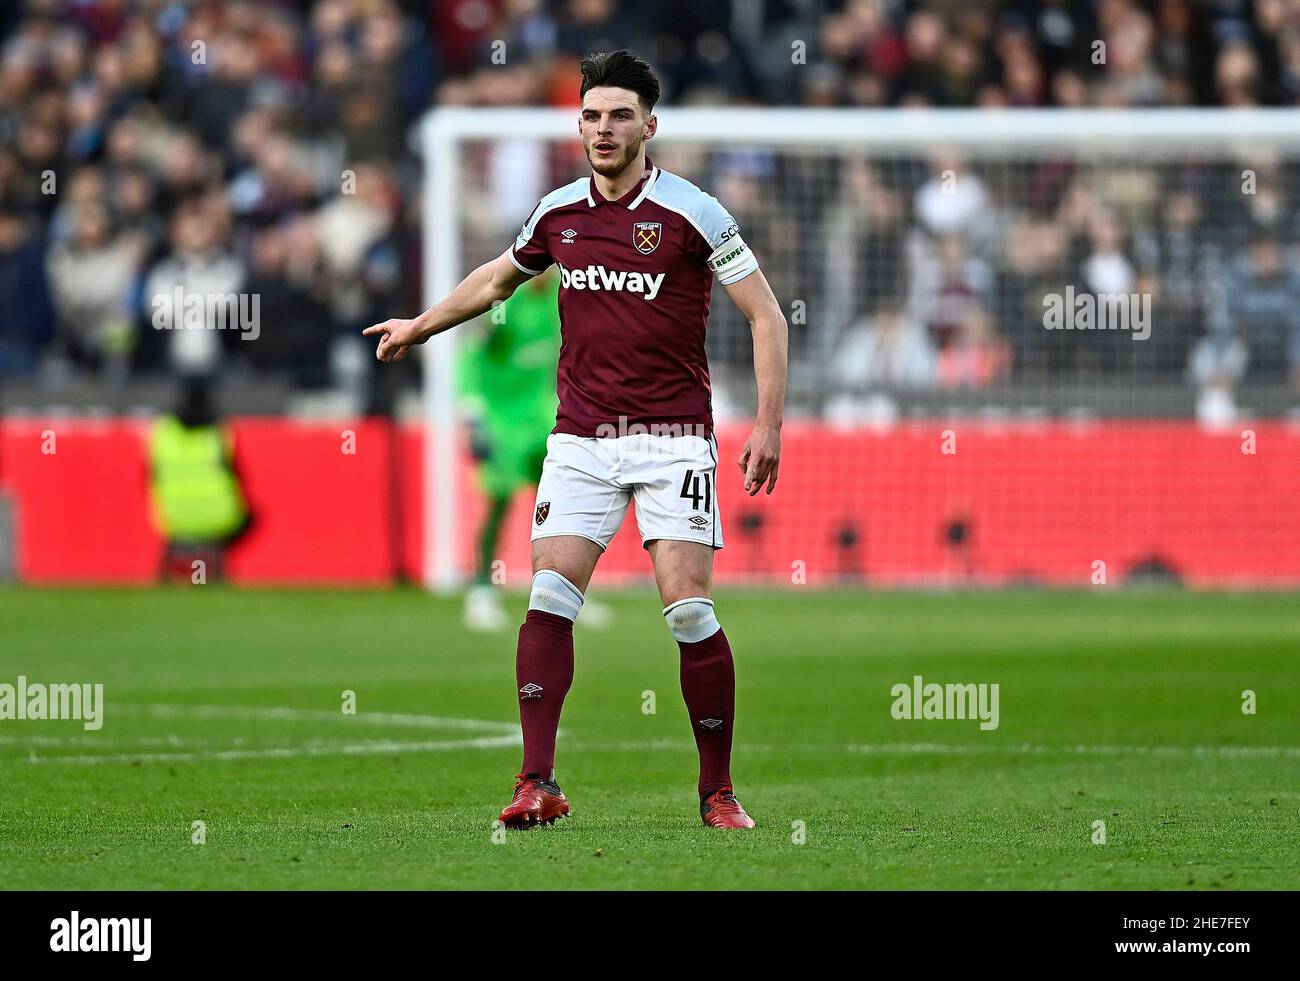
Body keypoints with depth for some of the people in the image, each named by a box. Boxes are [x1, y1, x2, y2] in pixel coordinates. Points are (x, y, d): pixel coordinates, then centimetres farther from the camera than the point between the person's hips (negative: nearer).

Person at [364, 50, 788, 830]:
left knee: (690, 612, -9)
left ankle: (718, 791, 3)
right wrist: (421, 327, 37)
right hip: (581, 438, 4)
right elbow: (498, 278, 29)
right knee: (549, 599, -9)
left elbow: (767, 316, -3)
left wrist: (769, 423, -10)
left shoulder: (691, 212, -6)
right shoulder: (558, 214, 7)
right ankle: (538, 785, -10)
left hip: (673, 438, -4)